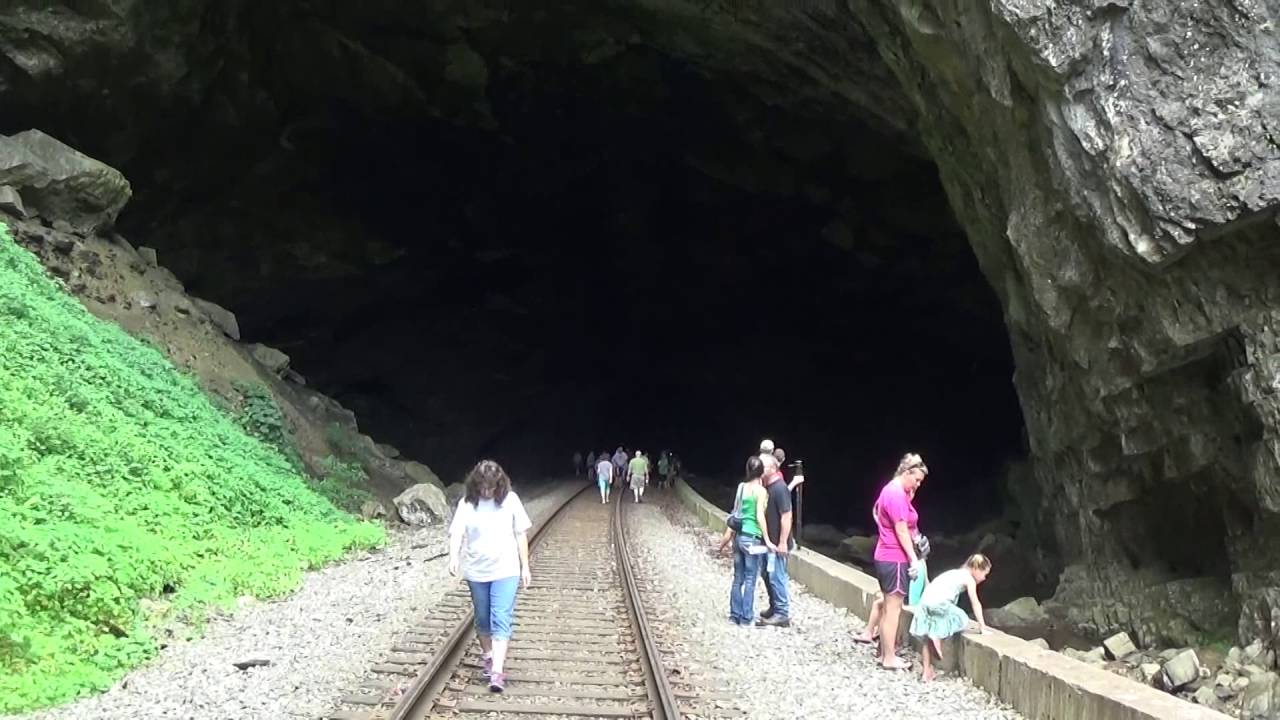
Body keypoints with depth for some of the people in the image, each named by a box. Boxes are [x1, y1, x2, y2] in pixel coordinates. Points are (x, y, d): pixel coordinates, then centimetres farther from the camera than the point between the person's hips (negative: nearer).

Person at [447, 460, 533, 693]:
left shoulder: (510, 500, -5)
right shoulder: (467, 503, -6)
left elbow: (521, 533, 1)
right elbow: (457, 533, -14)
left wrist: (525, 566, 2)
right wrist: (454, 556, -34)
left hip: (506, 570, -2)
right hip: (476, 571, 2)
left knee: (501, 620, -11)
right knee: (482, 619, 16)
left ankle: (497, 671, -16)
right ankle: (488, 657, 37)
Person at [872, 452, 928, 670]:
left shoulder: (891, 490, 11)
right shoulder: (897, 494, -19)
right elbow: (902, 531, -20)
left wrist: (908, 498, 10)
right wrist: (914, 559, -16)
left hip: (886, 557, 10)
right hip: (895, 559, -10)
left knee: (889, 607, 15)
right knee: (893, 608, -5)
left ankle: (885, 652, 21)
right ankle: (889, 658, -1)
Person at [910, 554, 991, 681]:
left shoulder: (957, 573, 30)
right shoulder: (969, 579, 6)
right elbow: (976, 604, 4)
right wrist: (982, 626, 9)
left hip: (925, 602, 8)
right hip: (940, 603, -8)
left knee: (928, 639, 15)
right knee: (962, 621, 8)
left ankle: (926, 672, 16)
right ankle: (938, 637, -7)